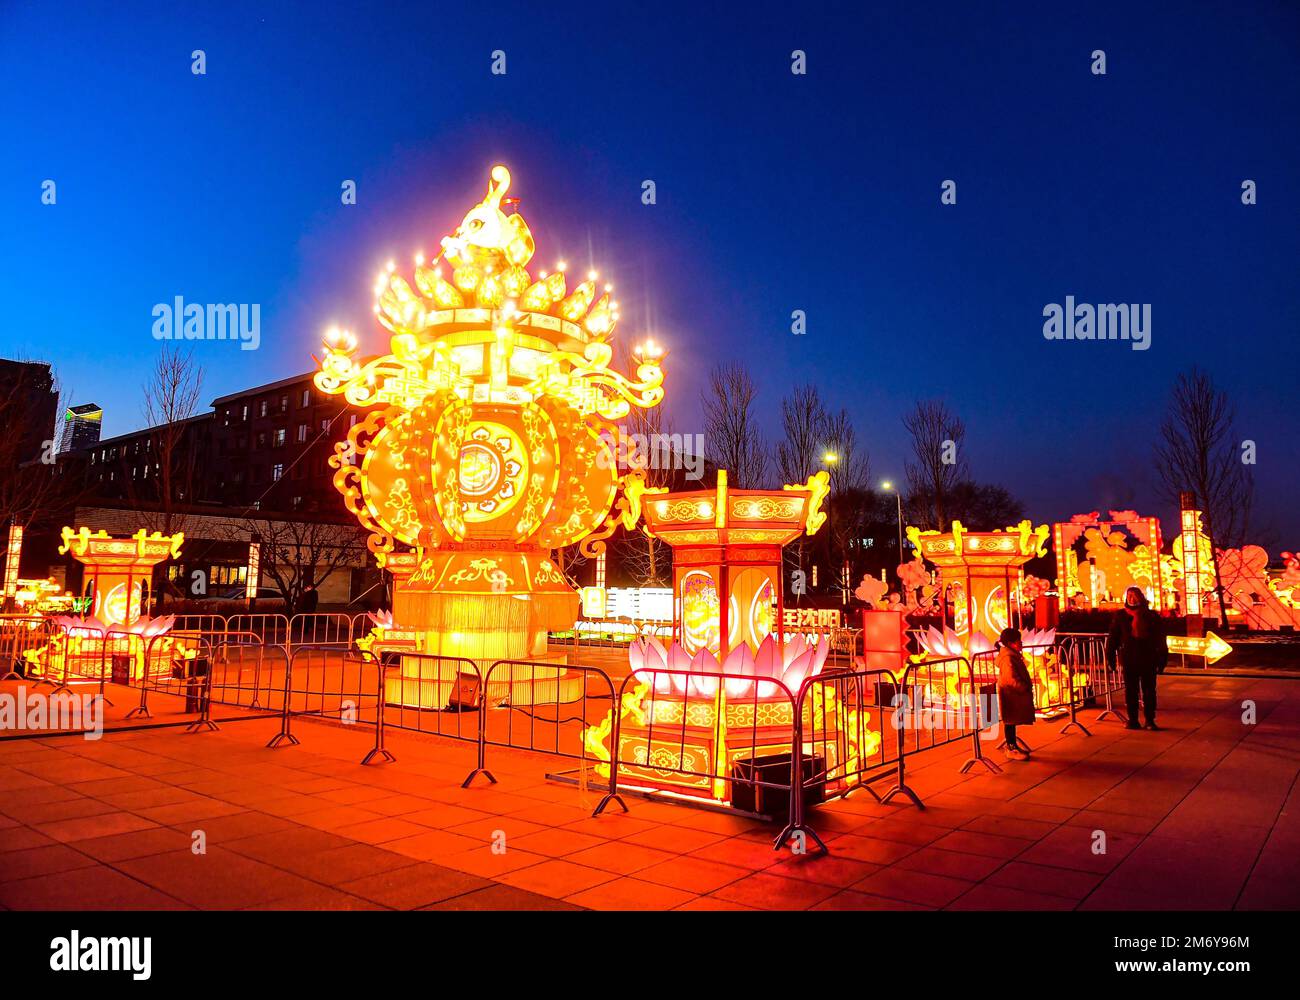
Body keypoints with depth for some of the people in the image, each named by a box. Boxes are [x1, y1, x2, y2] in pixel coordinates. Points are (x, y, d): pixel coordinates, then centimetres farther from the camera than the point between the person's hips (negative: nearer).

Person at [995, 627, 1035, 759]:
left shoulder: (1013, 654, 11)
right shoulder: (1007, 658, -22)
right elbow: (1011, 679, -27)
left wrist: (1027, 684, 10)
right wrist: (1024, 688, -17)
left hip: (1015, 694, 10)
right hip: (1010, 695, -10)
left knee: (1013, 721, 19)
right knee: (1010, 721, 0)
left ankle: (1013, 744, 30)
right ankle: (1011, 749, 8)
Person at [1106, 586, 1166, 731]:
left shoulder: (1152, 616, 4)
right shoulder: (1120, 616, 3)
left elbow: (1160, 639, 5)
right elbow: (1113, 637, 3)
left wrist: (1162, 659, 1)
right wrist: (1110, 657, -2)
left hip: (1148, 660, 0)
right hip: (1129, 661, 0)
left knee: (1149, 691, 4)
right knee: (1130, 691, 5)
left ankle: (1150, 720, 13)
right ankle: (1133, 720, 12)